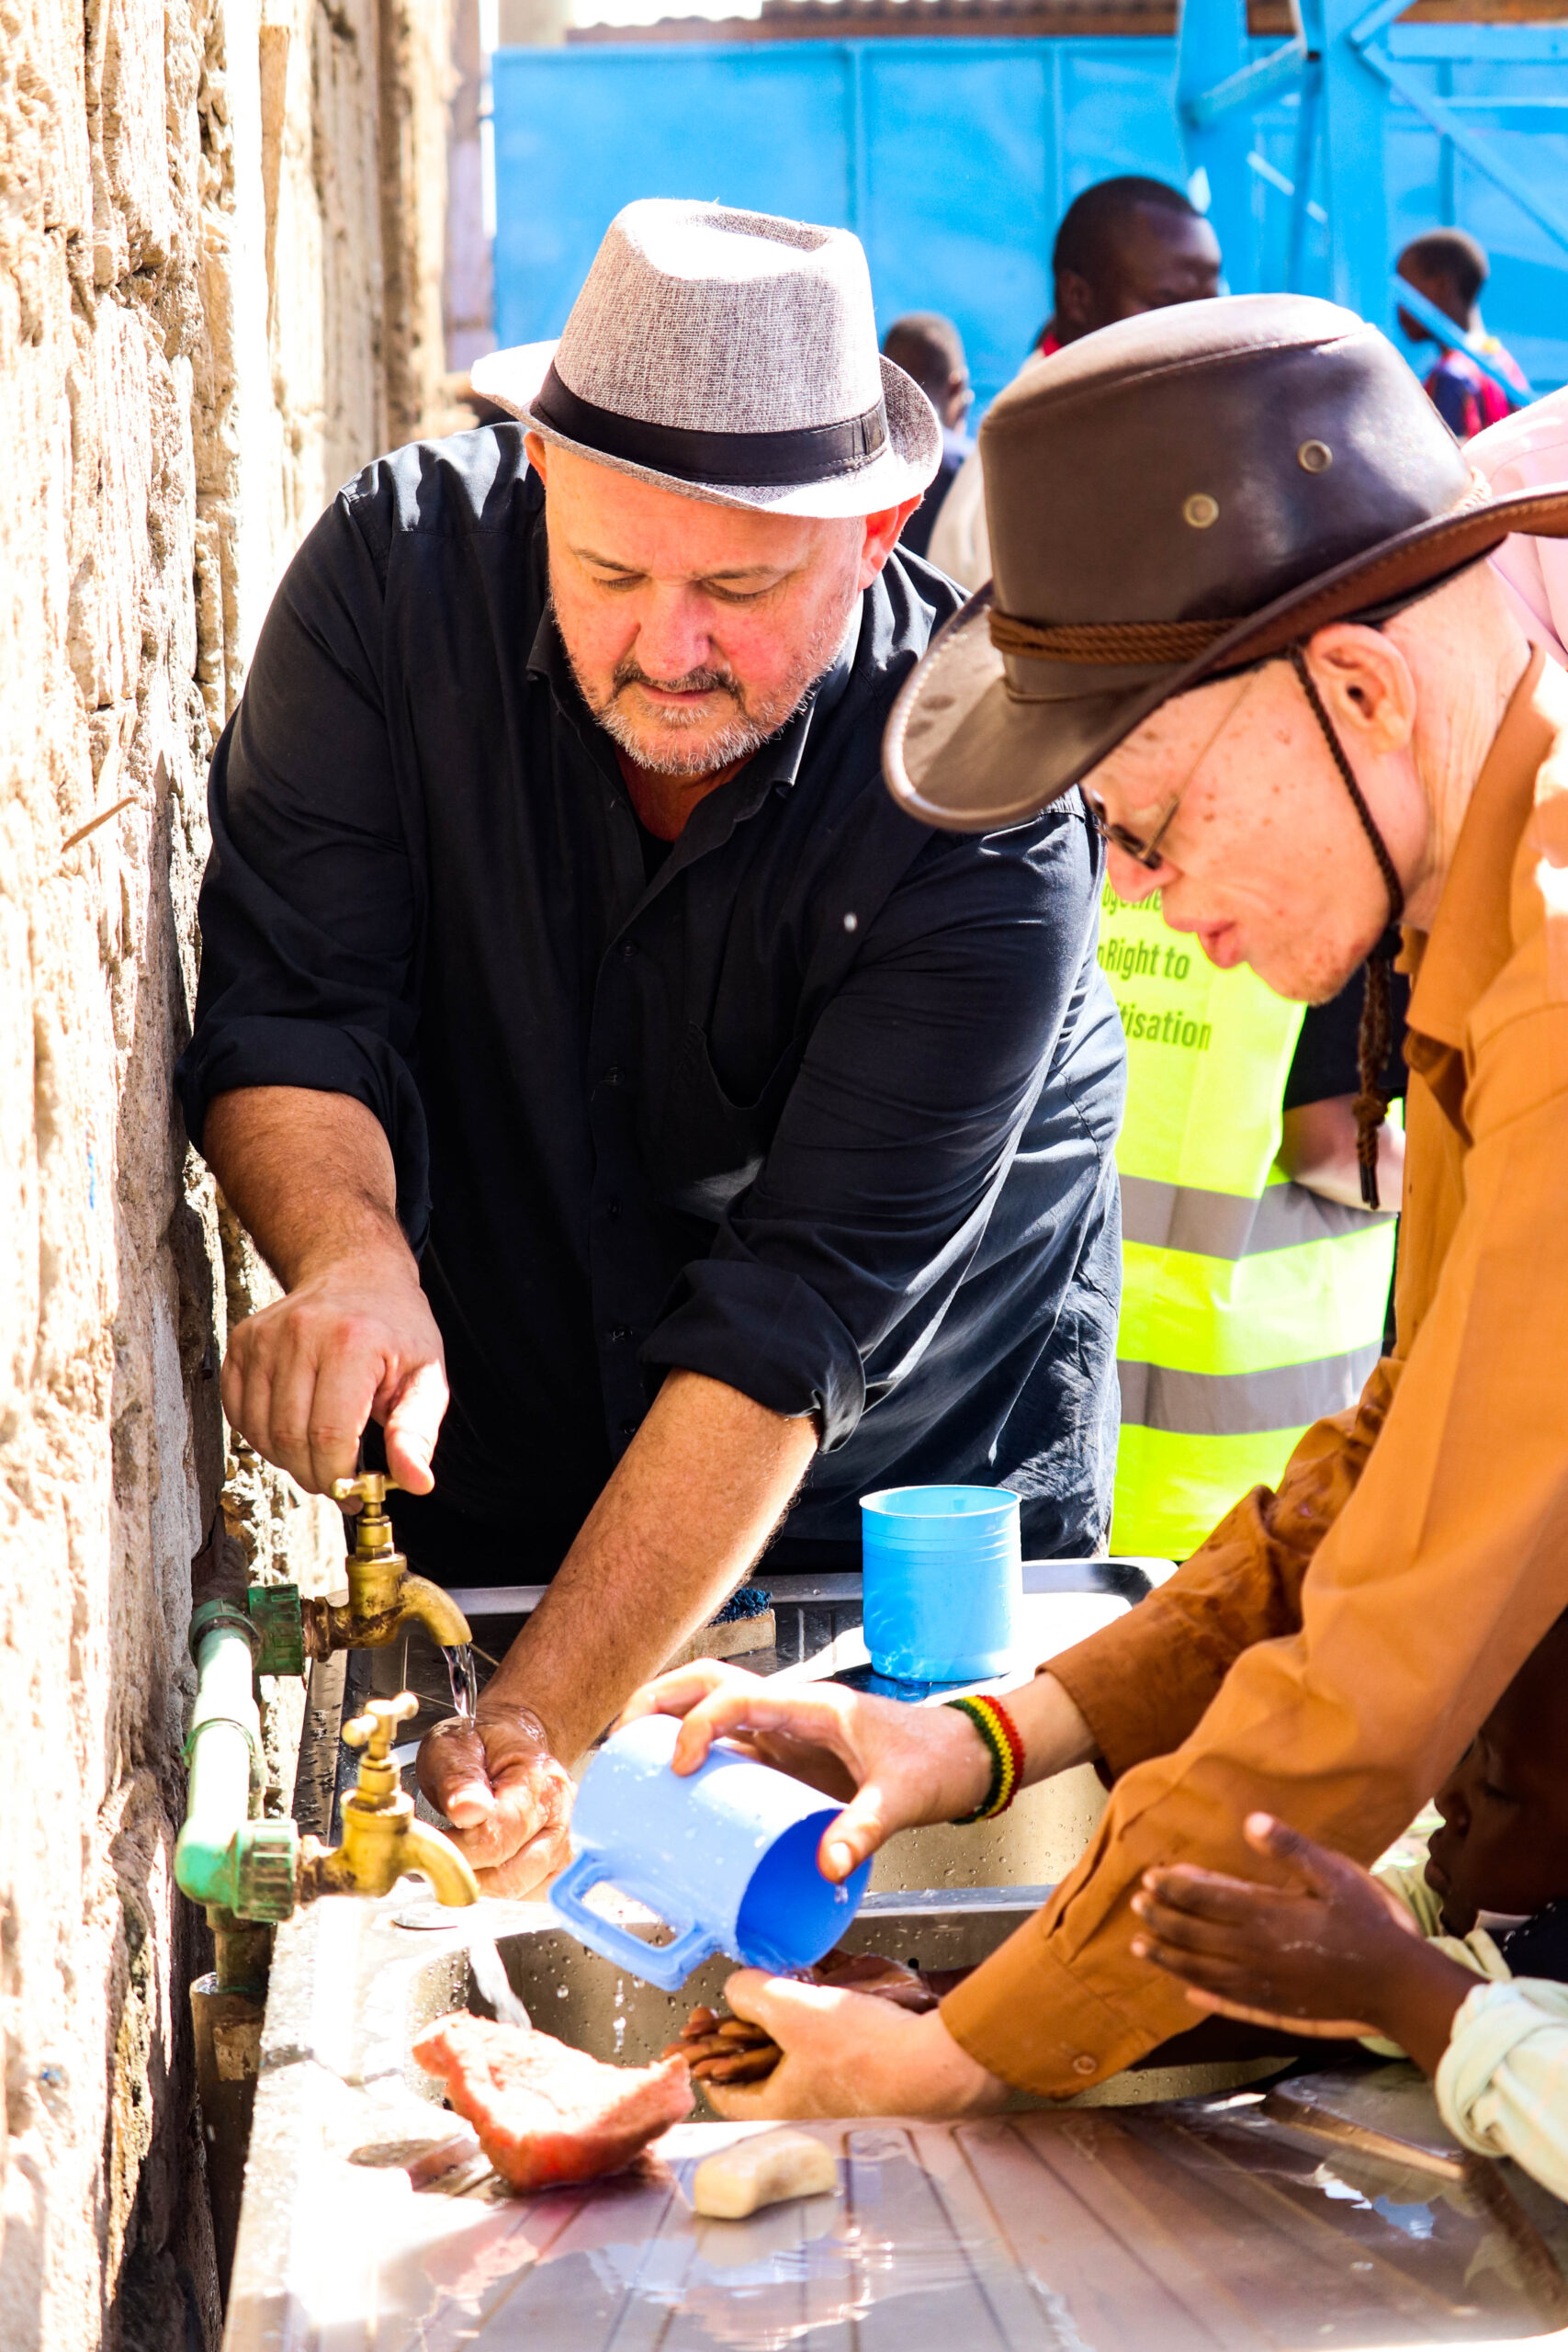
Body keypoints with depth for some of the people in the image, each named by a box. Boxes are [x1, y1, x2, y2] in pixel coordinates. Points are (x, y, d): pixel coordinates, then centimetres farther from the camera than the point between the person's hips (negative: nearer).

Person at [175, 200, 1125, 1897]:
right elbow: (289, 1003, -19)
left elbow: (797, 1310, -31)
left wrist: (528, 1734, -37)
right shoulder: (401, 565, -18)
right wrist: (351, 1253, -42)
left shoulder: (990, 802, -27)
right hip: (484, 1491, 2)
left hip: (916, 1499, -2)